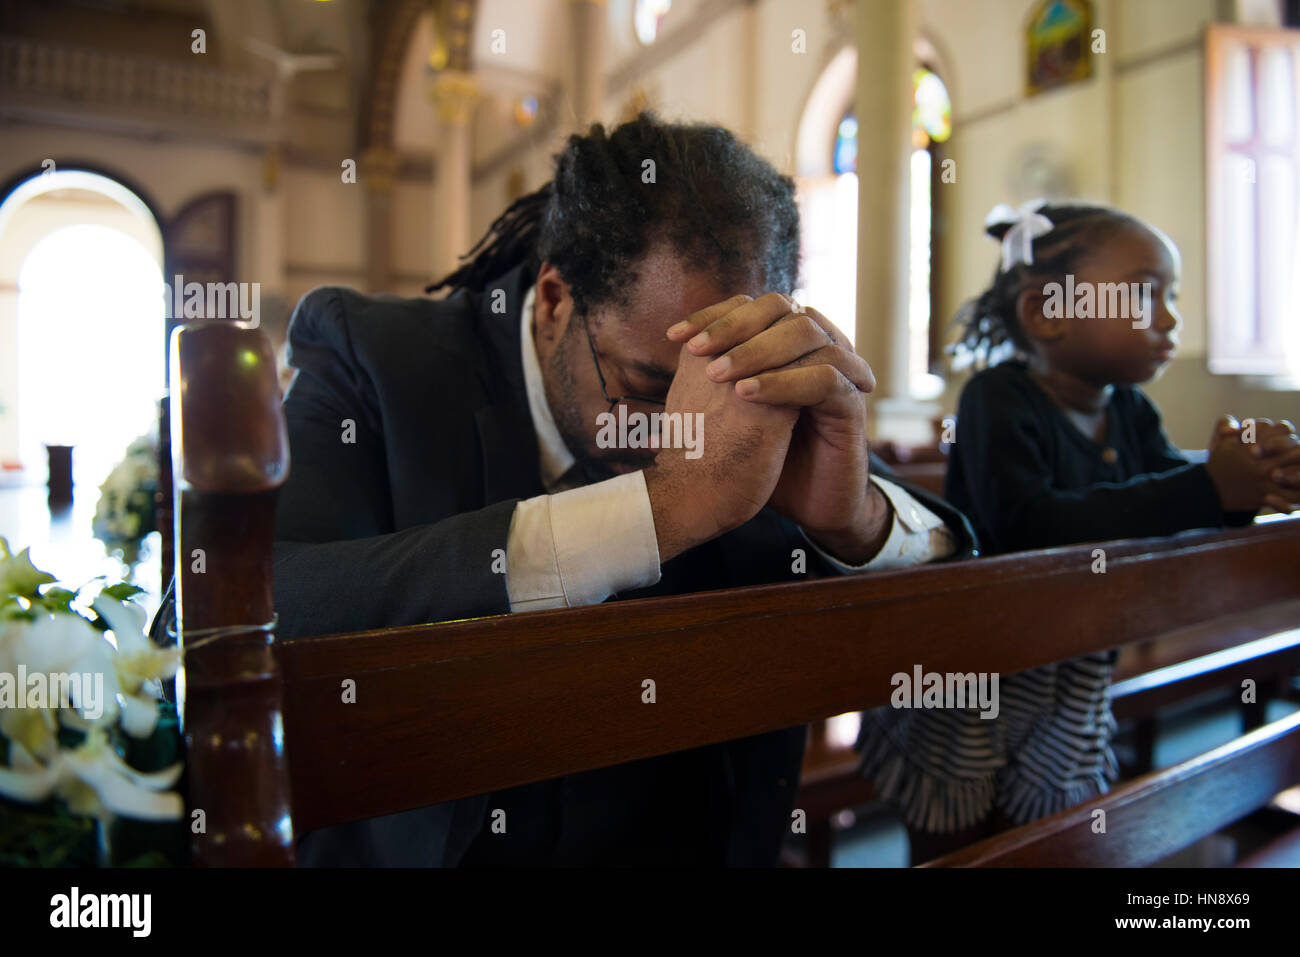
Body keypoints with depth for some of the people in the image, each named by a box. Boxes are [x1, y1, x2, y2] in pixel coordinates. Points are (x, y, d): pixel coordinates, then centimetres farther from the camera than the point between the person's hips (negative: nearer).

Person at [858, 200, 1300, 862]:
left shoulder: (1131, 412, 2)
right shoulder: (999, 399, -20)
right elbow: (1031, 525, -34)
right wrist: (1209, 489, -32)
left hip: (1075, 685, 7)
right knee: (955, 849, 12)